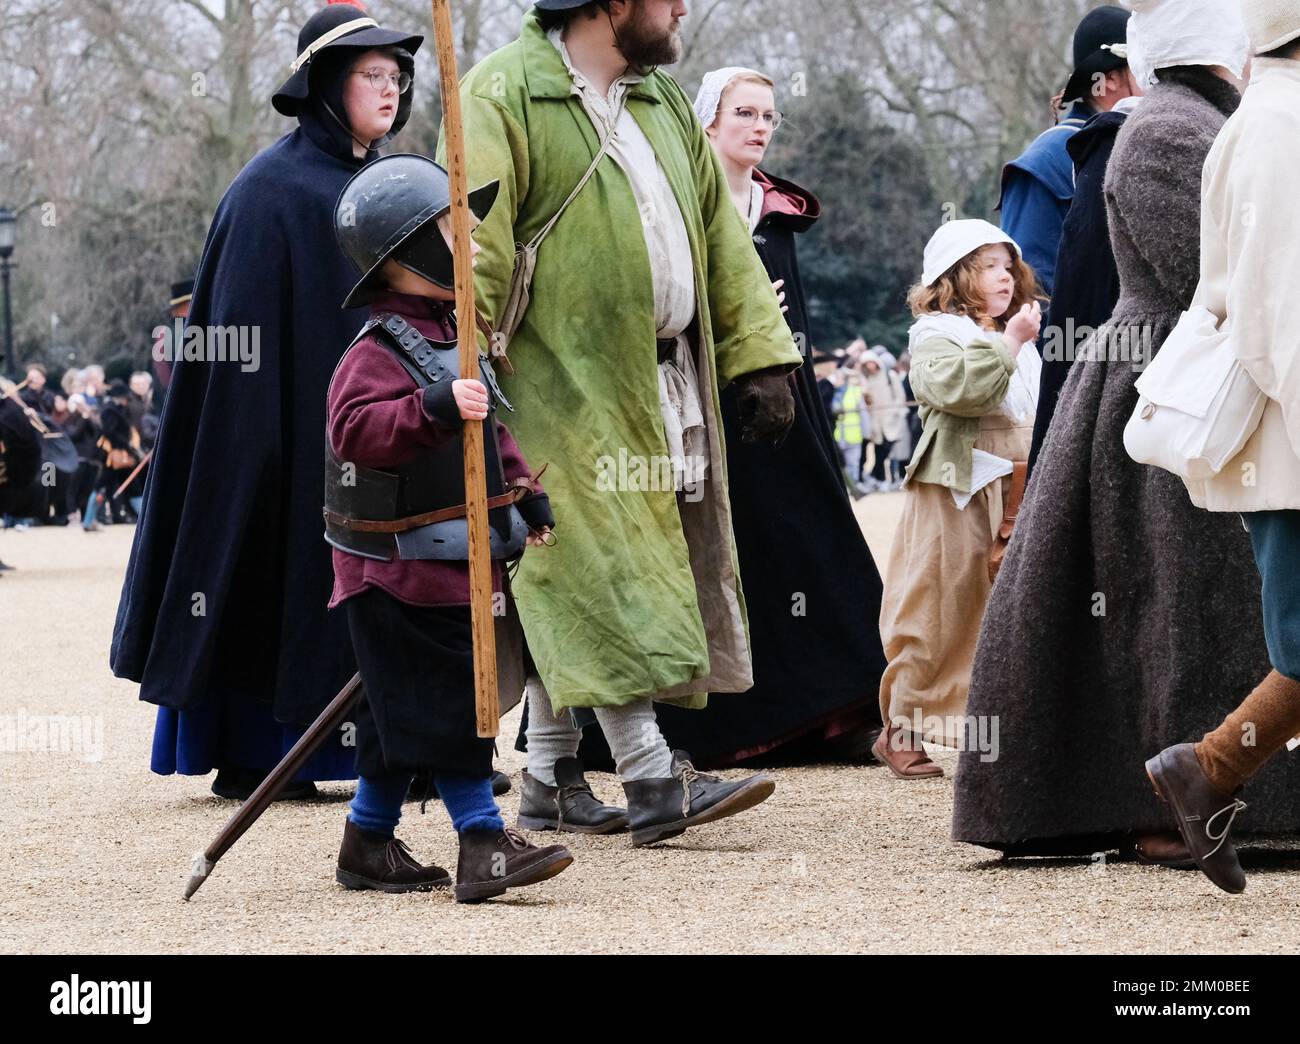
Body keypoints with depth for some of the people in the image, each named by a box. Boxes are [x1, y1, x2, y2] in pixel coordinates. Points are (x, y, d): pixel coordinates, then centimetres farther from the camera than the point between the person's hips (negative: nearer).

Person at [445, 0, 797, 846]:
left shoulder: (665, 103, 18)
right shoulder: (504, 95, -7)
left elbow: (721, 236, 18)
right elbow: (471, 246, -14)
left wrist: (760, 356, 10)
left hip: (661, 389, 7)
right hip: (562, 387, -7)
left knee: (575, 585, 10)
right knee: (601, 570, -12)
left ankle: (548, 776, 16)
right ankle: (653, 780, -16)